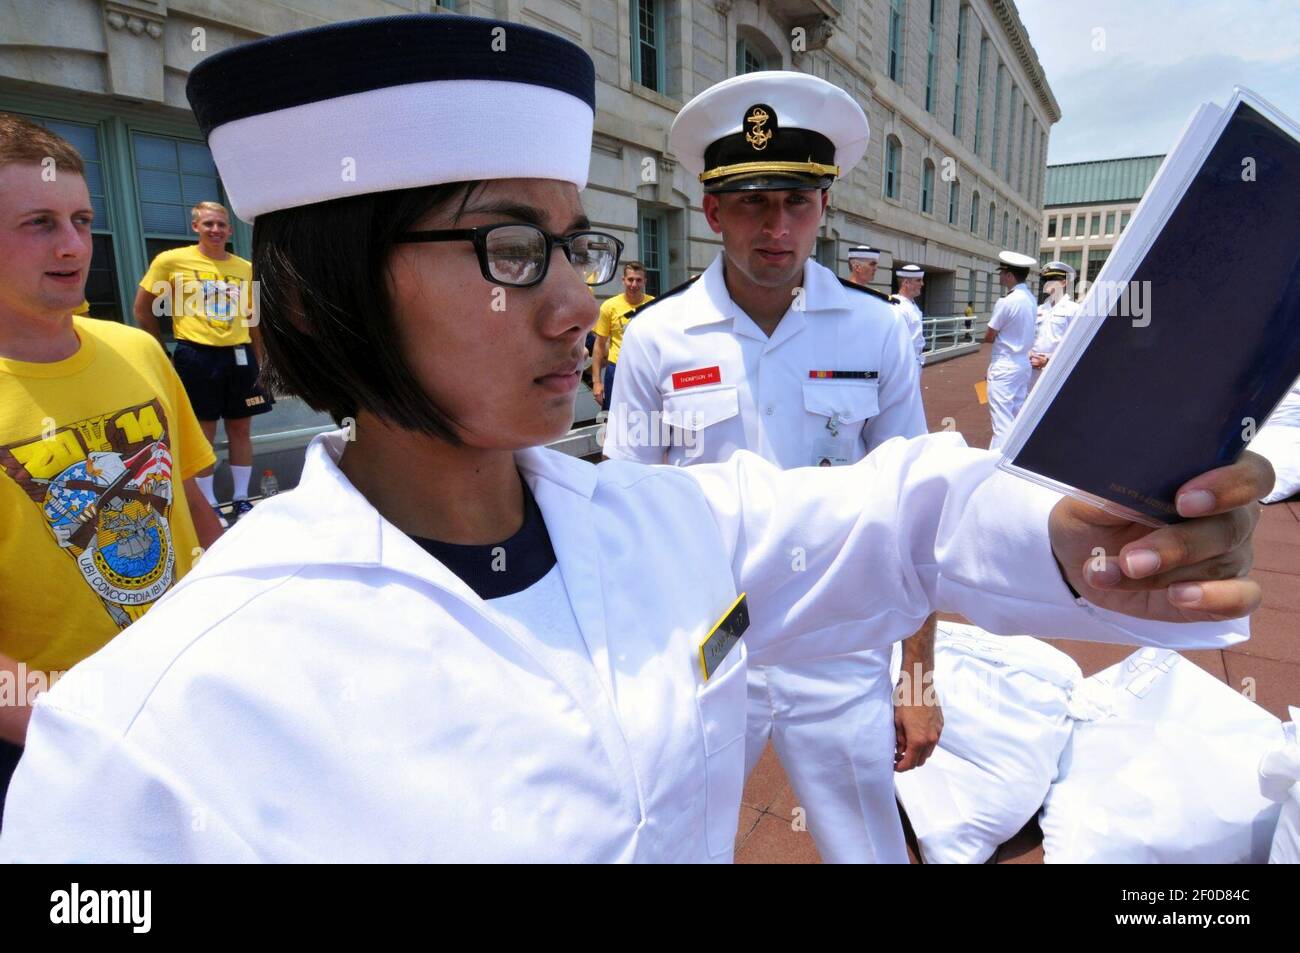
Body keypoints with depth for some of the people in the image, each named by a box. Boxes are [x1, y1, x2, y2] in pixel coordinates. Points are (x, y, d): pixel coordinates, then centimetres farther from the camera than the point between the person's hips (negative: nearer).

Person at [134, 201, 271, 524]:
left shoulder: (245, 268, 8)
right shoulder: (172, 260, -1)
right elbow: (143, 308, 5)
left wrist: (258, 359, 9)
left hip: (238, 355, 3)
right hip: (196, 356, -3)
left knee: (241, 428, 8)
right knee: (203, 431, 3)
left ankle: (241, 499, 20)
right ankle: (209, 504, 14)